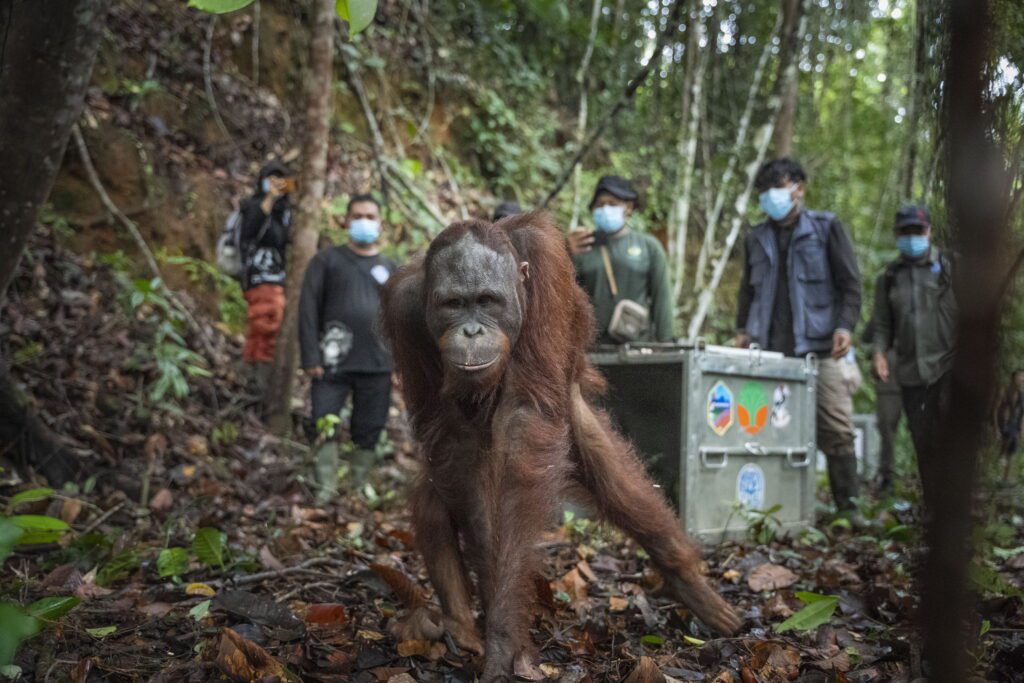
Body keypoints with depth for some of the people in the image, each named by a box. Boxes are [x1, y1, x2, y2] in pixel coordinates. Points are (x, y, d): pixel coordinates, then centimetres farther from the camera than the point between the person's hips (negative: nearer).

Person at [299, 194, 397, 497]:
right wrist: (310, 357, -9)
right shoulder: (326, 261, 5)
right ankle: (327, 488, 4)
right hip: (333, 363, -2)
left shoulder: (390, 268, 14)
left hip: (377, 366, 2)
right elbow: (308, 310, -1)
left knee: (369, 432, 5)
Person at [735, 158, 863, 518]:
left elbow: (850, 283, 3)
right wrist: (743, 329, 11)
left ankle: (847, 507, 4)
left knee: (836, 430, -4)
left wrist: (845, 327, -10)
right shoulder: (757, 238, 18)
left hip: (821, 349, -3)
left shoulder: (825, 227, 6)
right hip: (770, 350, 3)